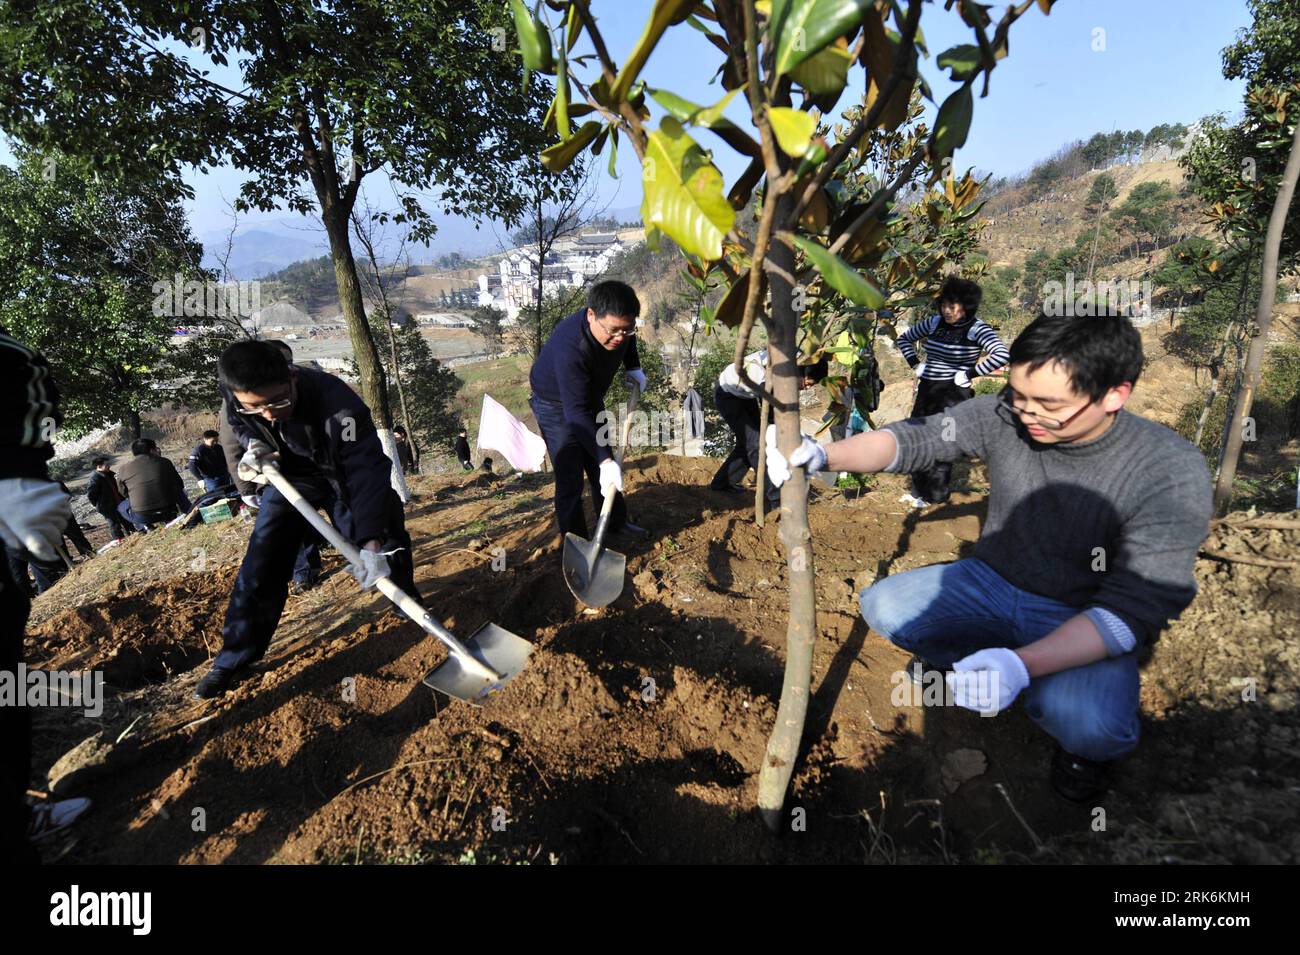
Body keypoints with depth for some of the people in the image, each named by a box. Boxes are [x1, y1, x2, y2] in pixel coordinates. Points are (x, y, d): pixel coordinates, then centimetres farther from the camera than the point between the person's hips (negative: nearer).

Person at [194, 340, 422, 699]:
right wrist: (253, 445, -22)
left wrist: (371, 541, -50)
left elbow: (367, 472, -43)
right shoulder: (235, 395, -24)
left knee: (385, 558, -6)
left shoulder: (337, 404, -41)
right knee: (260, 566, -1)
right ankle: (234, 658, 13)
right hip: (290, 477, 4)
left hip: (345, 477, -3)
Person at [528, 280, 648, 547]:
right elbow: (577, 412, -41)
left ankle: (616, 527, 28)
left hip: (590, 397, 7)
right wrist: (606, 460, -43)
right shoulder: (569, 348, -42)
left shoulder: (617, 323, -21)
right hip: (557, 406, -7)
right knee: (570, 480, -8)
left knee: (602, 470, 14)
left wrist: (633, 367, -5)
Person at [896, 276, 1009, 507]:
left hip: (954, 393, -6)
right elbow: (904, 338, 18)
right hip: (926, 390, 6)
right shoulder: (934, 323, 3)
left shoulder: (977, 329, -11)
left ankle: (934, 495, 12)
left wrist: (969, 374, -19)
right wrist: (915, 364, 7)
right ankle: (919, 490, 25)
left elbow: (1001, 355, -24)